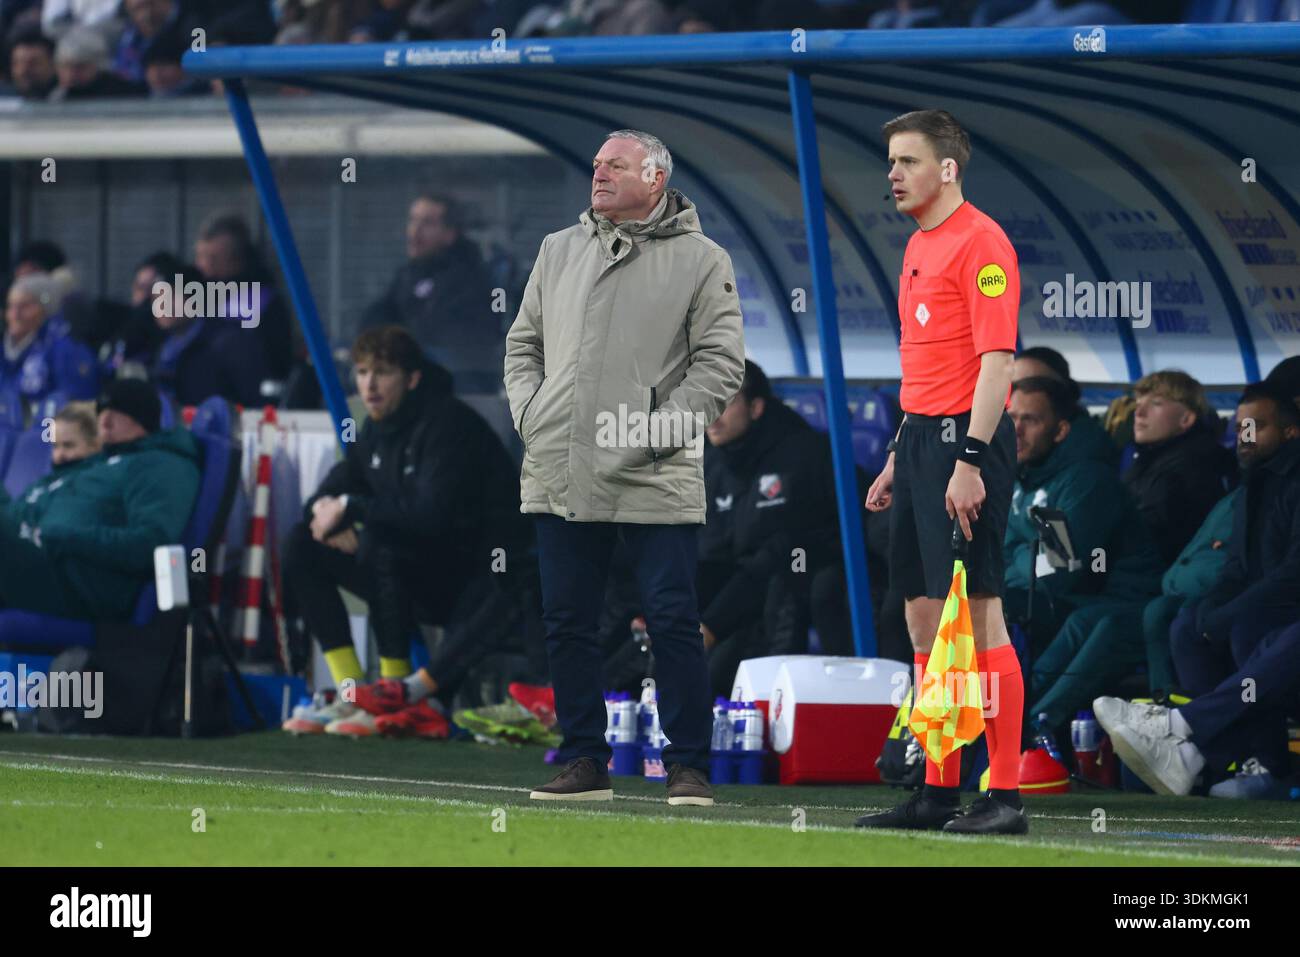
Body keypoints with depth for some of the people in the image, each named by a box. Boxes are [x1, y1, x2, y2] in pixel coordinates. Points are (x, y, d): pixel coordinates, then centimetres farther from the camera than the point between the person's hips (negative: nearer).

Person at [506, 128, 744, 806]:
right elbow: (523, 342, 21)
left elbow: (720, 362, -2)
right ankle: (584, 762, 14)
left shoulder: (701, 260, 2)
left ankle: (688, 766, 0)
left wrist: (664, 428, -11)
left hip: (654, 479, -4)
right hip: (559, 472, 4)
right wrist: (528, 413, 5)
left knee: (673, 621, -6)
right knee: (567, 622, 6)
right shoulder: (559, 251, 16)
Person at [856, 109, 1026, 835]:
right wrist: (899, 458, 22)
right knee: (924, 615, 9)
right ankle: (939, 793, 14)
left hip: (968, 440, -10)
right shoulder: (919, 248, 18)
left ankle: (1006, 795, -9)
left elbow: (997, 360, -17)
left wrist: (969, 461, -23)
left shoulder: (981, 243, -11)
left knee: (978, 610, -10)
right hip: (922, 439, 10)